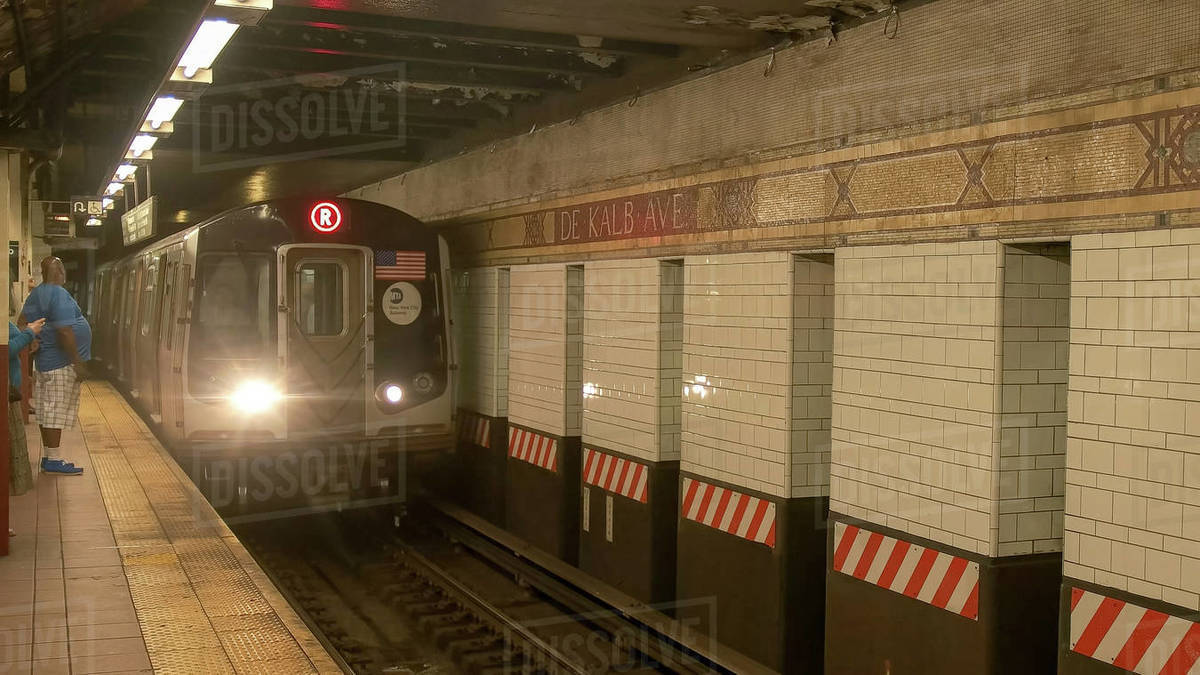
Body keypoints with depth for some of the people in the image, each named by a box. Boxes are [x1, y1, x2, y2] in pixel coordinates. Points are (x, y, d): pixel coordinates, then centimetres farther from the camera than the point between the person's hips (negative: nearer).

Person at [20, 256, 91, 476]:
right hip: (61, 364, -9)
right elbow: (64, 332, -22)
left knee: (47, 411, 13)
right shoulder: (60, 295, -16)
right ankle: (53, 460, -4)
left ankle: (48, 457, 19)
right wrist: (78, 362, -19)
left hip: (44, 362, 9)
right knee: (56, 411, -6)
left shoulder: (34, 295, 14)